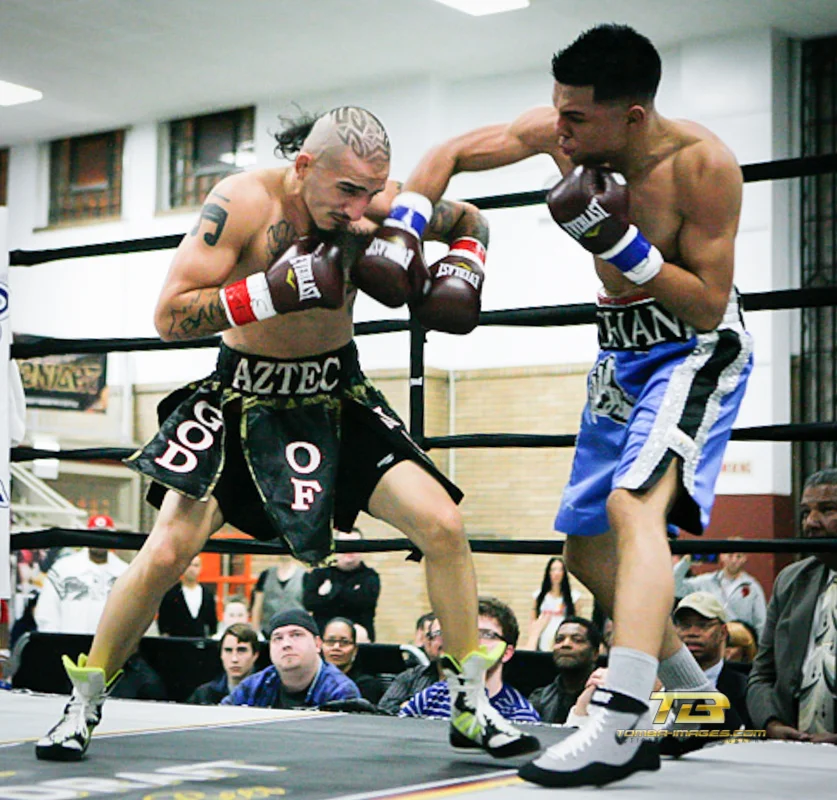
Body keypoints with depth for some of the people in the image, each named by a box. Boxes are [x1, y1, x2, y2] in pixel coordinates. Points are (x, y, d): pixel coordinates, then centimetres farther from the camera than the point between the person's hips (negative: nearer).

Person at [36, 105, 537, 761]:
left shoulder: (382, 203, -11)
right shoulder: (242, 203, -23)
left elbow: (470, 222, 10)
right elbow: (170, 317, -24)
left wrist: (463, 272, -11)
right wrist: (271, 293, -35)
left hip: (336, 396, 3)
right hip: (243, 396, -3)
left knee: (443, 525, -10)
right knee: (164, 555, -11)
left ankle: (474, 707, 4)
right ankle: (84, 705, 11)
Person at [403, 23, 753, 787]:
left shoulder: (703, 163, -26)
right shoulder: (559, 131, -11)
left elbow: (710, 306, -24)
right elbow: (453, 153, 2)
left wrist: (623, 244, -32)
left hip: (696, 352, -7)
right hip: (622, 353, 8)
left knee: (633, 504, -31)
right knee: (587, 549, 12)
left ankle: (618, 728, -37)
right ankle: (695, 695, 31)